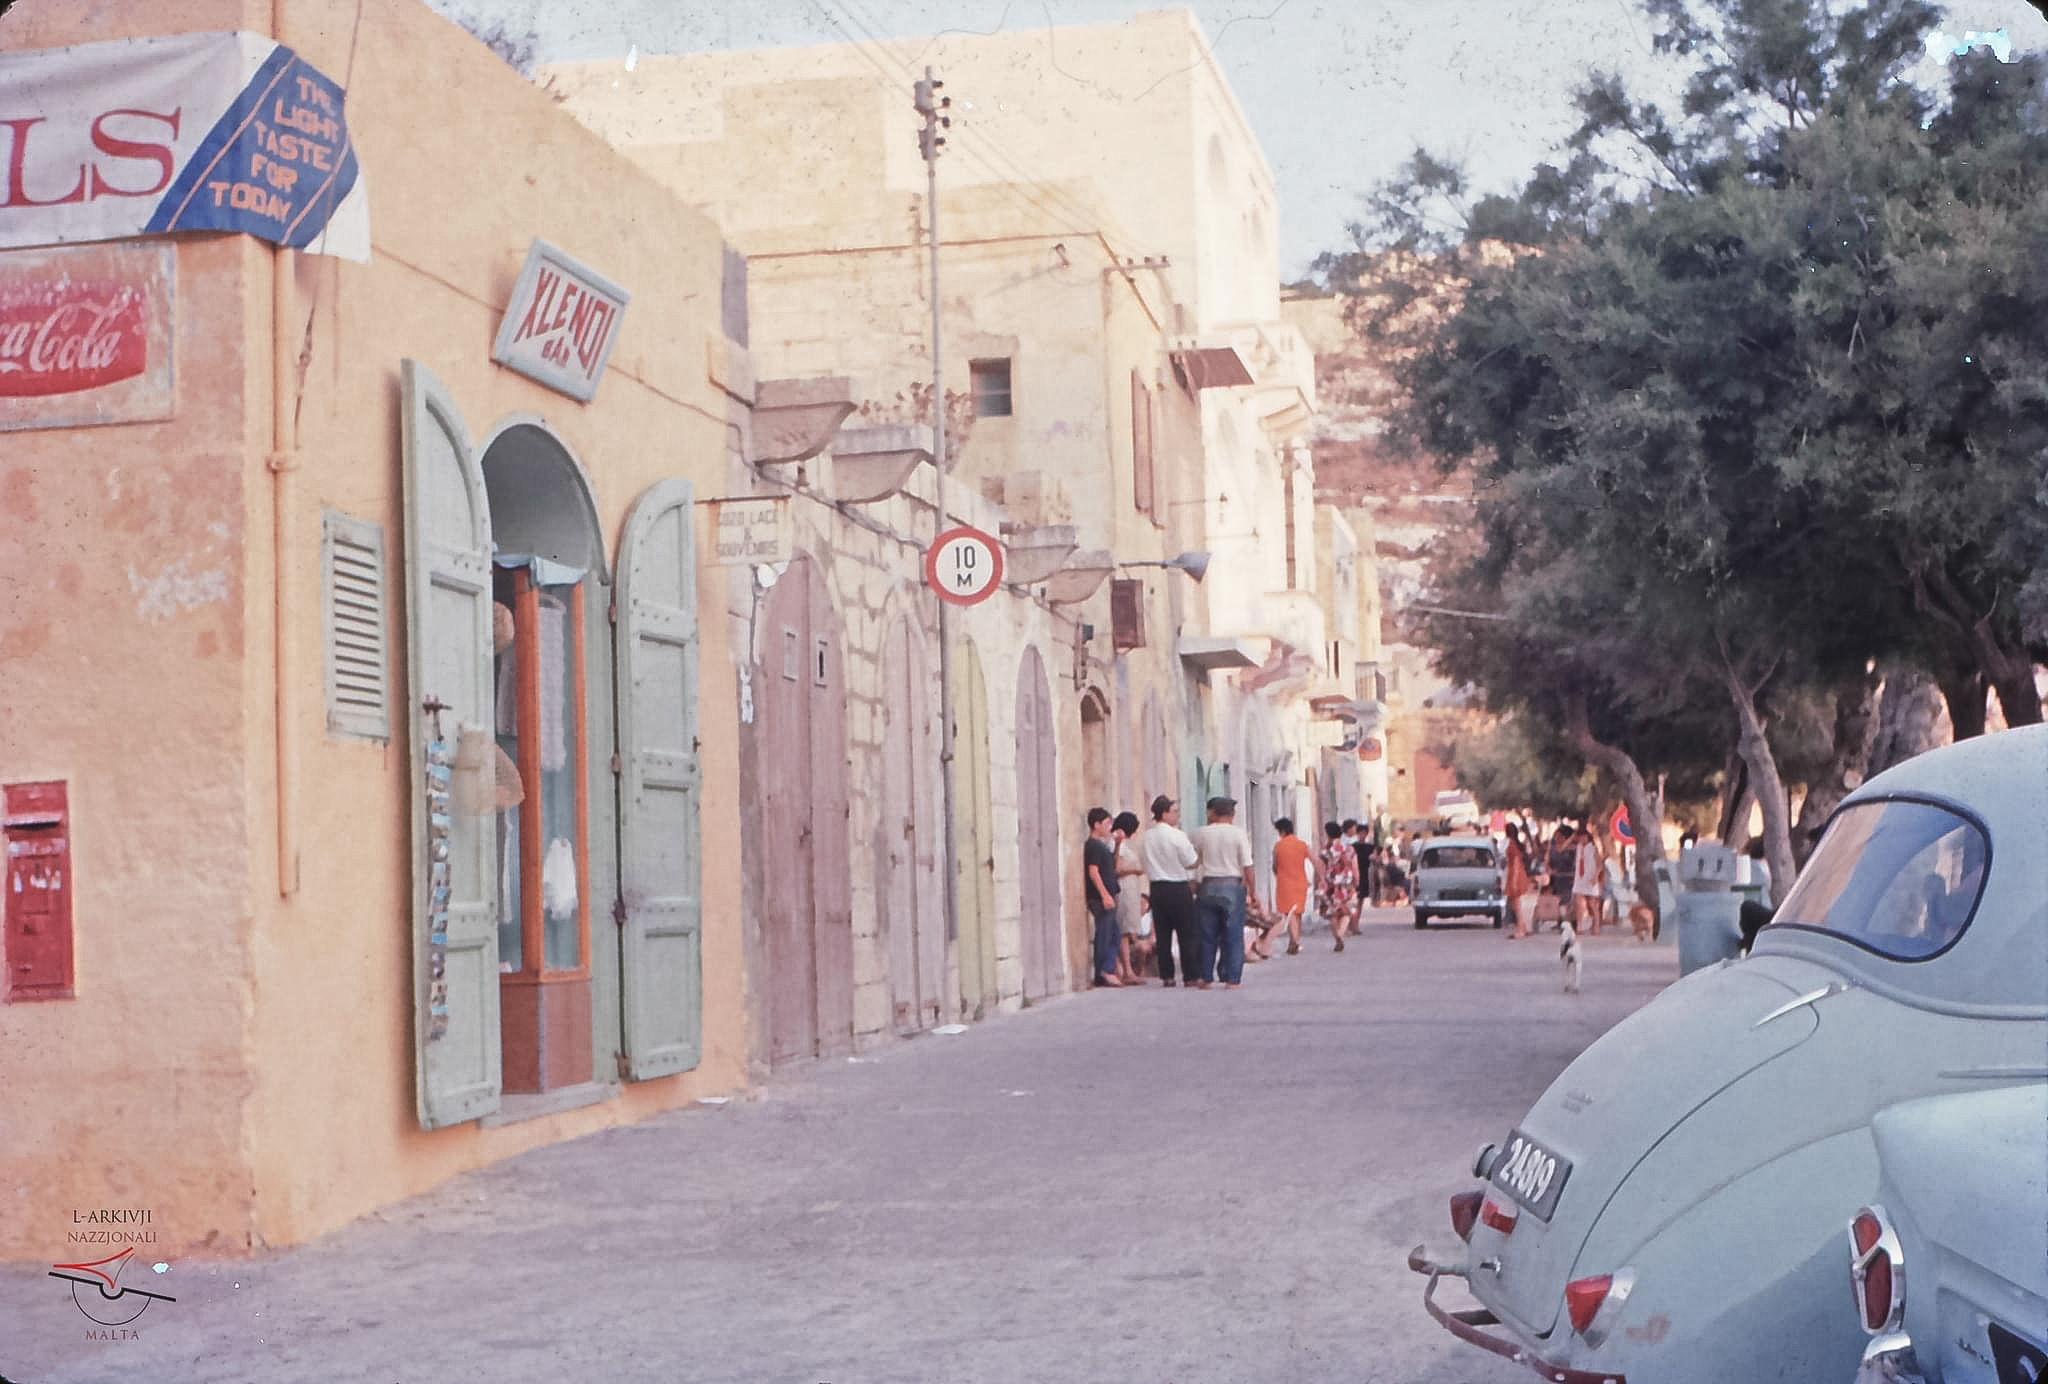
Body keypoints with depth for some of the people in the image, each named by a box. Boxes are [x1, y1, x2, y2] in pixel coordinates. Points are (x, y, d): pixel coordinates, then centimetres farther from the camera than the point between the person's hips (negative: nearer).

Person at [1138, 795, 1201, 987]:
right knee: (1187, 933, 2)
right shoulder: (1177, 836, -14)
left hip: (1156, 888, 6)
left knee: (1162, 933, 8)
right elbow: (1192, 862, -10)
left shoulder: (1145, 838, 6)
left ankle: (1166, 975, 8)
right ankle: (1191, 975, 2)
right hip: (1178, 888, -6)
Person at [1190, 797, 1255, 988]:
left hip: (1209, 885, 2)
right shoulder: (1238, 833, -5)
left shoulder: (1202, 833, 1)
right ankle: (1232, 979, 0)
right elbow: (1247, 866, -6)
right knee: (1233, 935, 2)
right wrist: (1251, 890, 2)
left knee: (1208, 934, 9)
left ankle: (1205, 978, 10)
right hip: (1233, 885, -2)